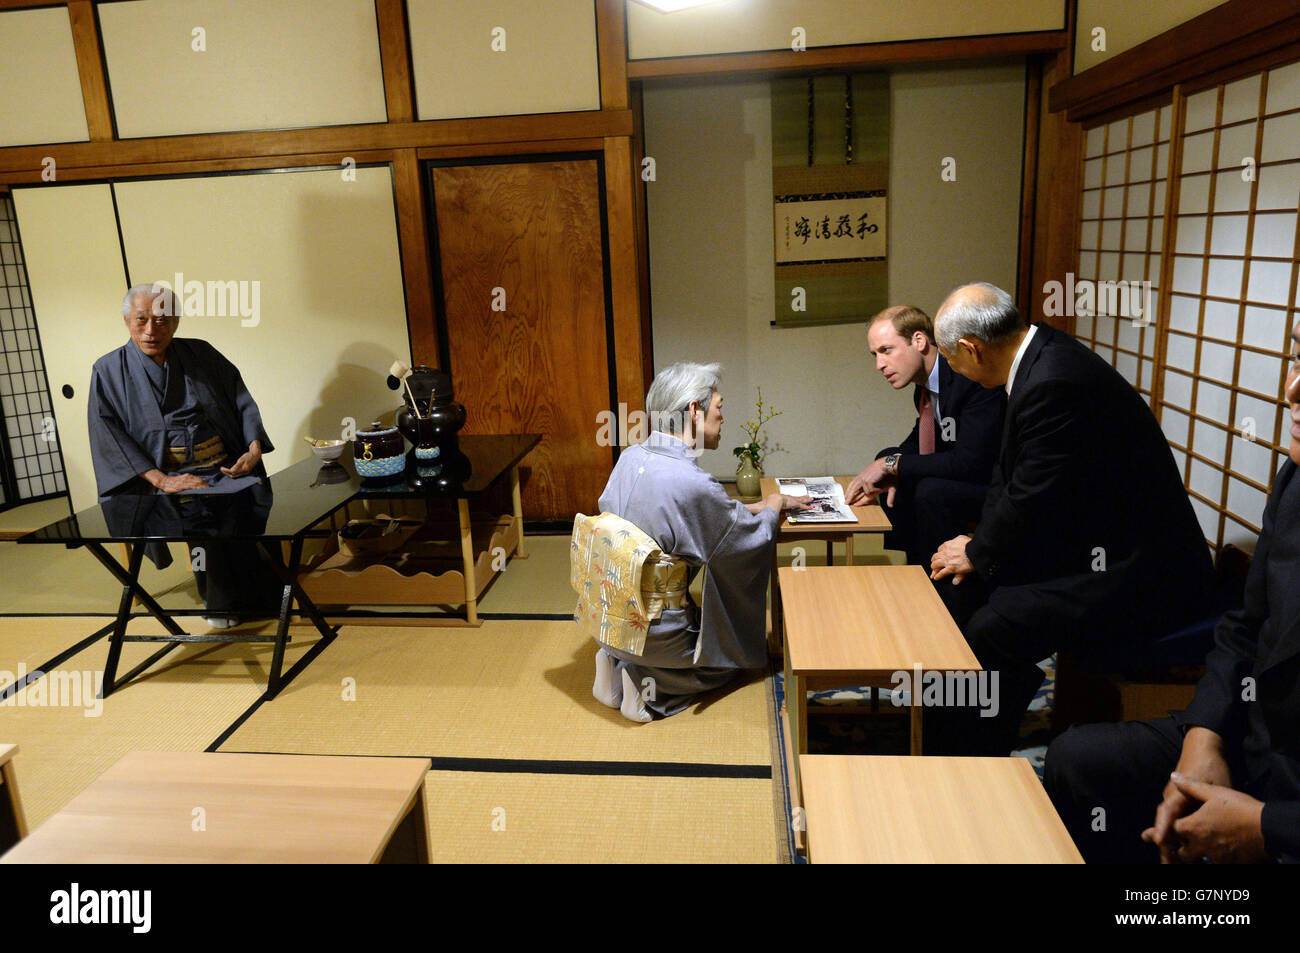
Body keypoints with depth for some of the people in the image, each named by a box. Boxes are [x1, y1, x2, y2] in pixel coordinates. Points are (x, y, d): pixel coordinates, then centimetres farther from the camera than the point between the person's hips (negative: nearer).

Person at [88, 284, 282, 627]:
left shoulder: (201, 354, 13)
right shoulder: (109, 371, 6)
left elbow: (242, 402, 11)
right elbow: (108, 437, -3)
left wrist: (254, 448, -8)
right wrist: (161, 480, -17)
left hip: (228, 466, 2)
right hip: (166, 475, -2)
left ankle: (264, 594, -9)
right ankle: (220, 603, -12)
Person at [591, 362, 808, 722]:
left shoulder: (630, 458, -3)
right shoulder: (692, 485, -28)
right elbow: (752, 539, -11)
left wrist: (756, 507, 14)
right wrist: (772, 507, 9)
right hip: (652, 633, -7)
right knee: (744, 646, 20)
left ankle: (618, 664, 13)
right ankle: (652, 686, 2)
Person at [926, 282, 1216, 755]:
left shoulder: (1054, 383, -27)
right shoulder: (1042, 353, 6)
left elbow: (1033, 503, -23)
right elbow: (1011, 472, 12)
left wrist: (978, 553, -5)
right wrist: (980, 543, 2)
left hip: (1135, 575, -11)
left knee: (989, 632, -22)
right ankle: (946, 737, 21)